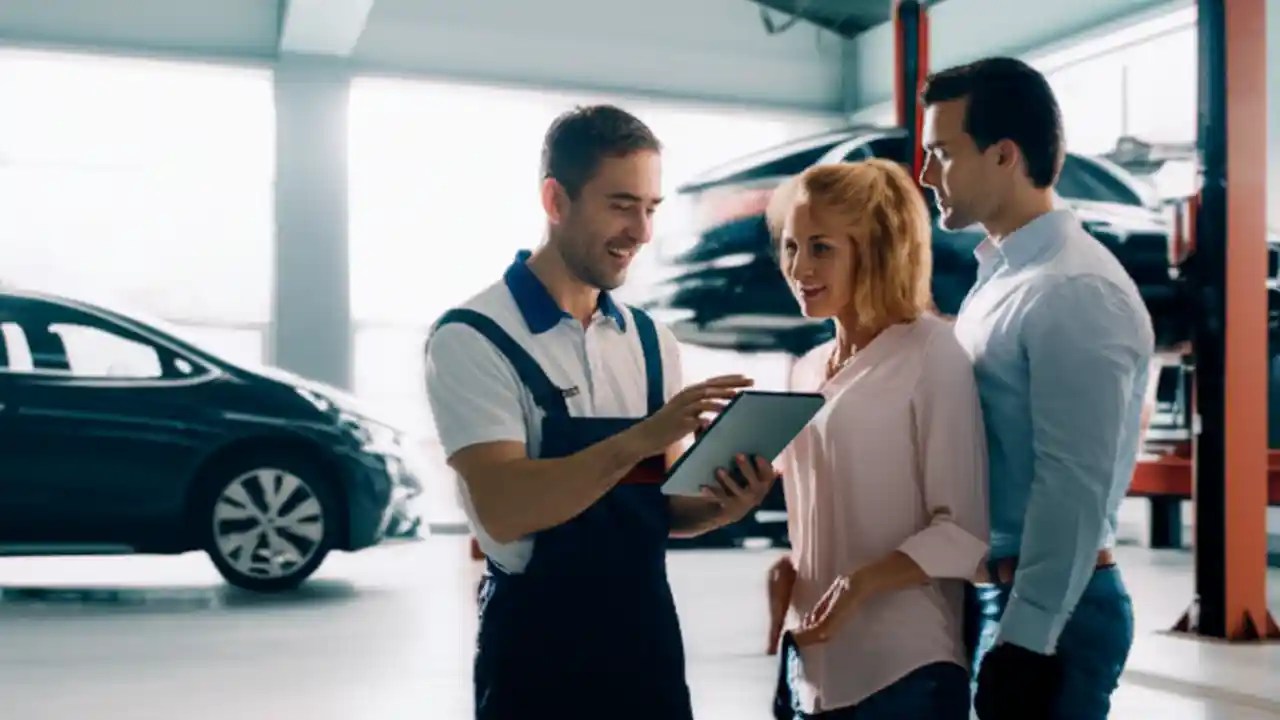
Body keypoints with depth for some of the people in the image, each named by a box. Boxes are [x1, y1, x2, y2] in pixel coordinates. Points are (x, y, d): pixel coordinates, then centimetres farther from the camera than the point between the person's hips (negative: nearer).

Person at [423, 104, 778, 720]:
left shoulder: (651, 342, 6)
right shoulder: (471, 339, -12)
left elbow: (655, 506, 9)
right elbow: (503, 508, -22)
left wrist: (719, 506, -11)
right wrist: (638, 440, -31)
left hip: (649, 640, 5)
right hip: (537, 652, -5)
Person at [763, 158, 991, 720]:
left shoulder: (931, 353, -9)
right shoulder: (805, 371, 10)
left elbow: (965, 531, -12)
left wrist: (863, 582, -24)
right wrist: (785, 568, -1)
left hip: (903, 672, -6)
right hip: (812, 667, 6)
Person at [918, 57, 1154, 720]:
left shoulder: (1075, 293, -19)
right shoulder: (1000, 277, 10)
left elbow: (1074, 489, -22)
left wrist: (1025, 642, -20)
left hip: (1051, 611, -9)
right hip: (1003, 589, 9)